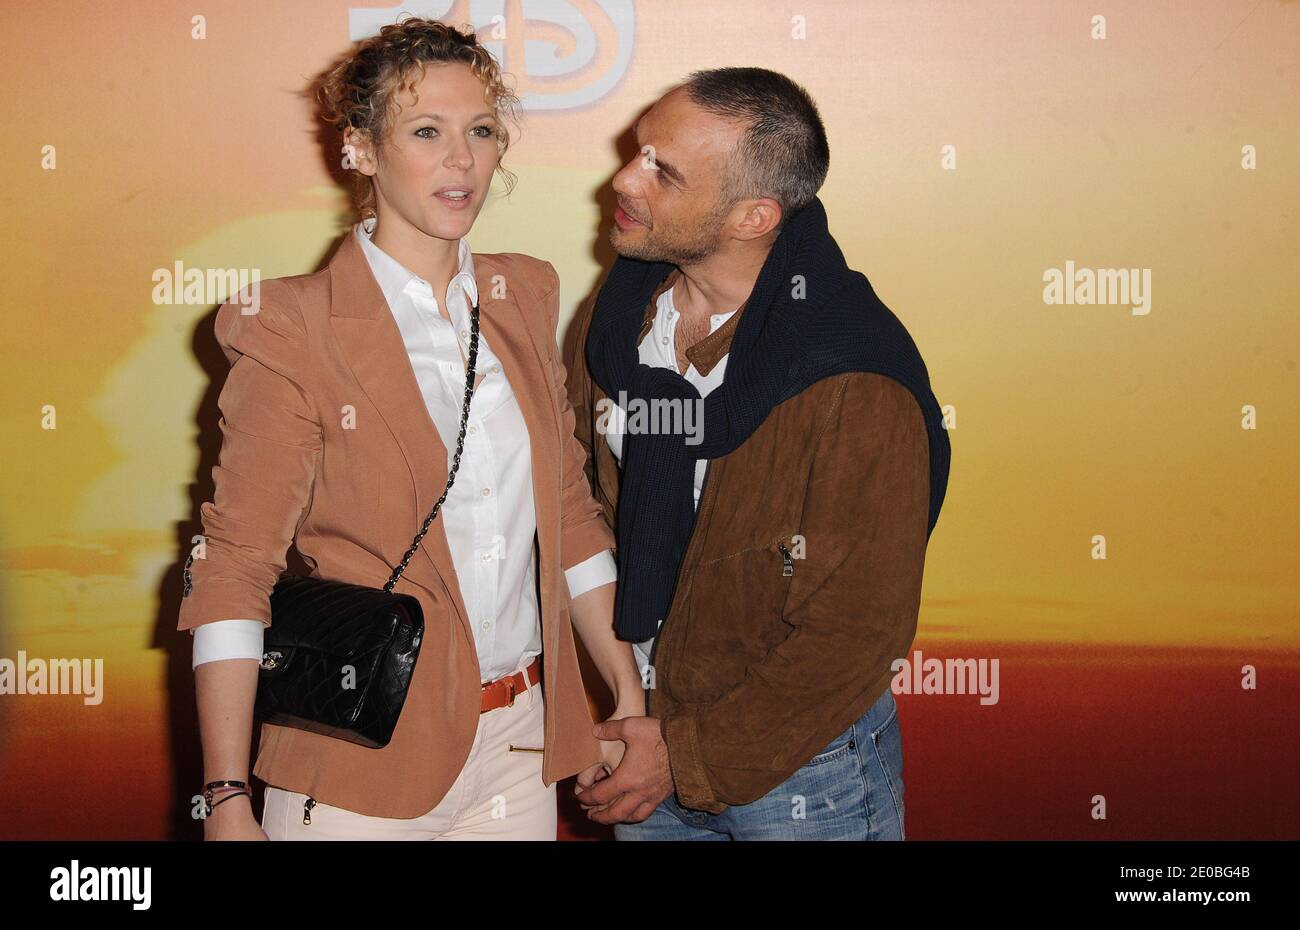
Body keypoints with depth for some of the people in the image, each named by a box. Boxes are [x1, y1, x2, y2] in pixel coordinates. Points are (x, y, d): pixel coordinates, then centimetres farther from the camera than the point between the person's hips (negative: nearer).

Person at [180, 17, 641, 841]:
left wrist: (629, 696, 8)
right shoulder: (296, 331, -11)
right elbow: (234, 568, -12)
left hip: (520, 746, 5)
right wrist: (228, 803, -17)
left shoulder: (524, 296, 5)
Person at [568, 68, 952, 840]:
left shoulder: (857, 384, -24)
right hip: (648, 733, 5)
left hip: (802, 763, -5)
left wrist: (692, 758, -15)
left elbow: (857, 631, -20)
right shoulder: (616, 312, -5)